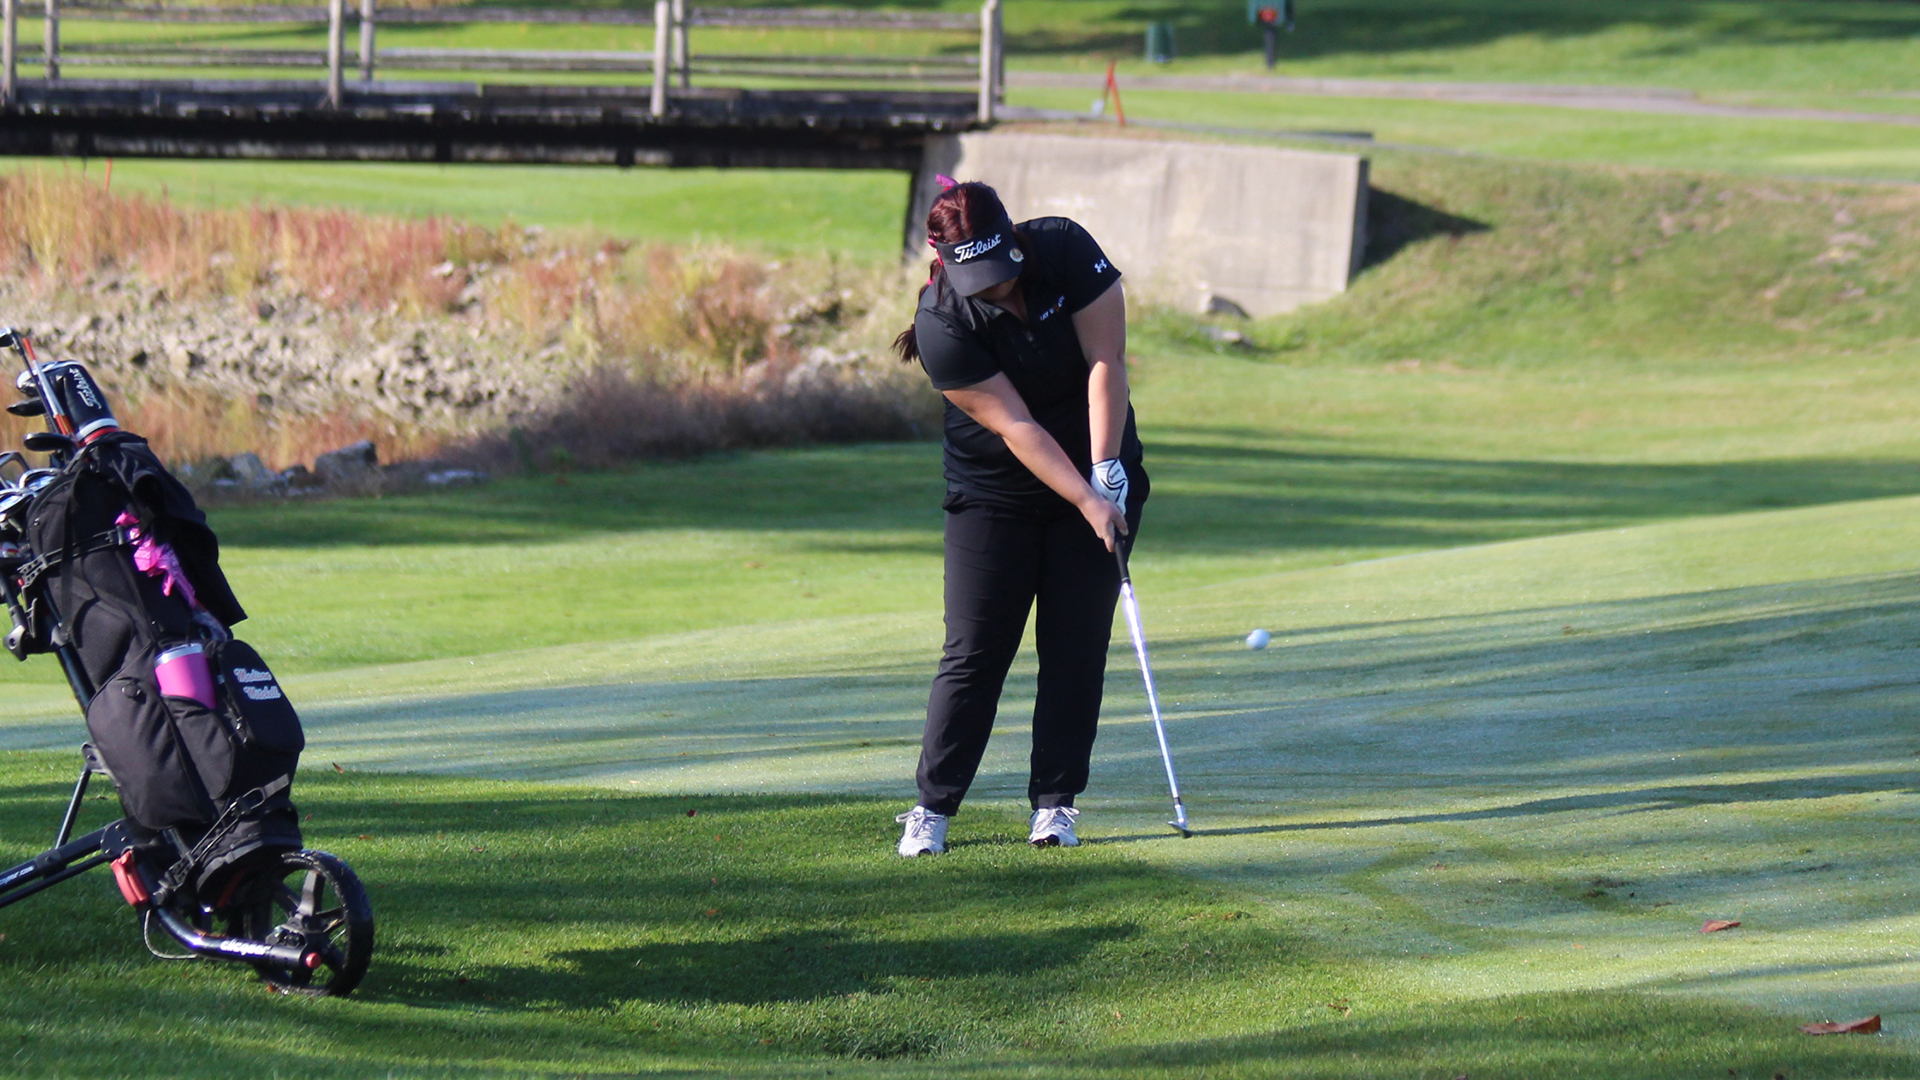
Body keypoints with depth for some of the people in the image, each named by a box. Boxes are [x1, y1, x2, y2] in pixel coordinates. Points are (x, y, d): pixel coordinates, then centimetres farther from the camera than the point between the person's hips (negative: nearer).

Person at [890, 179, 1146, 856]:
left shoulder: (1066, 250, -14)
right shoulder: (942, 324, -21)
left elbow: (1105, 362, -14)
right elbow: (1015, 425, -23)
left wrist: (1105, 470, -22)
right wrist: (1086, 501, -29)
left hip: (1098, 473, 2)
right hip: (993, 490, -2)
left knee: (1077, 644, -1)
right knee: (975, 649, -7)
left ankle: (1054, 802, 4)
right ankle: (932, 807, -1)